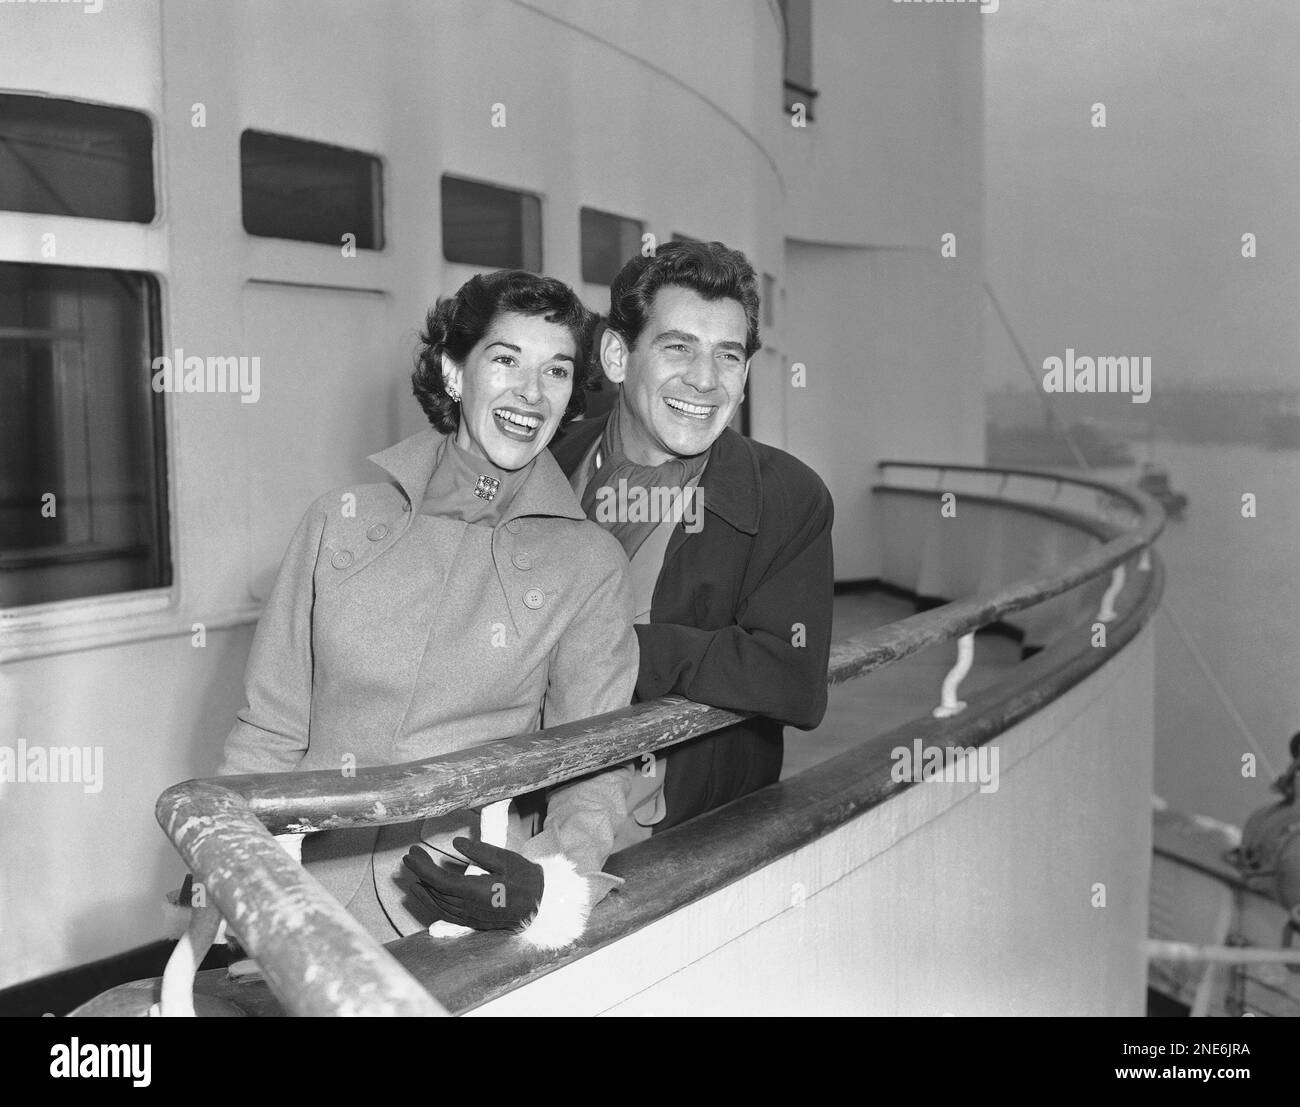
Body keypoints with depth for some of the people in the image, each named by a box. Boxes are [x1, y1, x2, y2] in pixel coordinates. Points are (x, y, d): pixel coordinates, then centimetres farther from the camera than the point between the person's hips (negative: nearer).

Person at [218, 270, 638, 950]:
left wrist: (552, 877, -23)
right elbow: (269, 732, 8)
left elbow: (596, 760, -4)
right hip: (302, 910, 0)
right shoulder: (344, 517, 5)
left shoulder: (589, 564, 0)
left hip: (467, 917, 0)